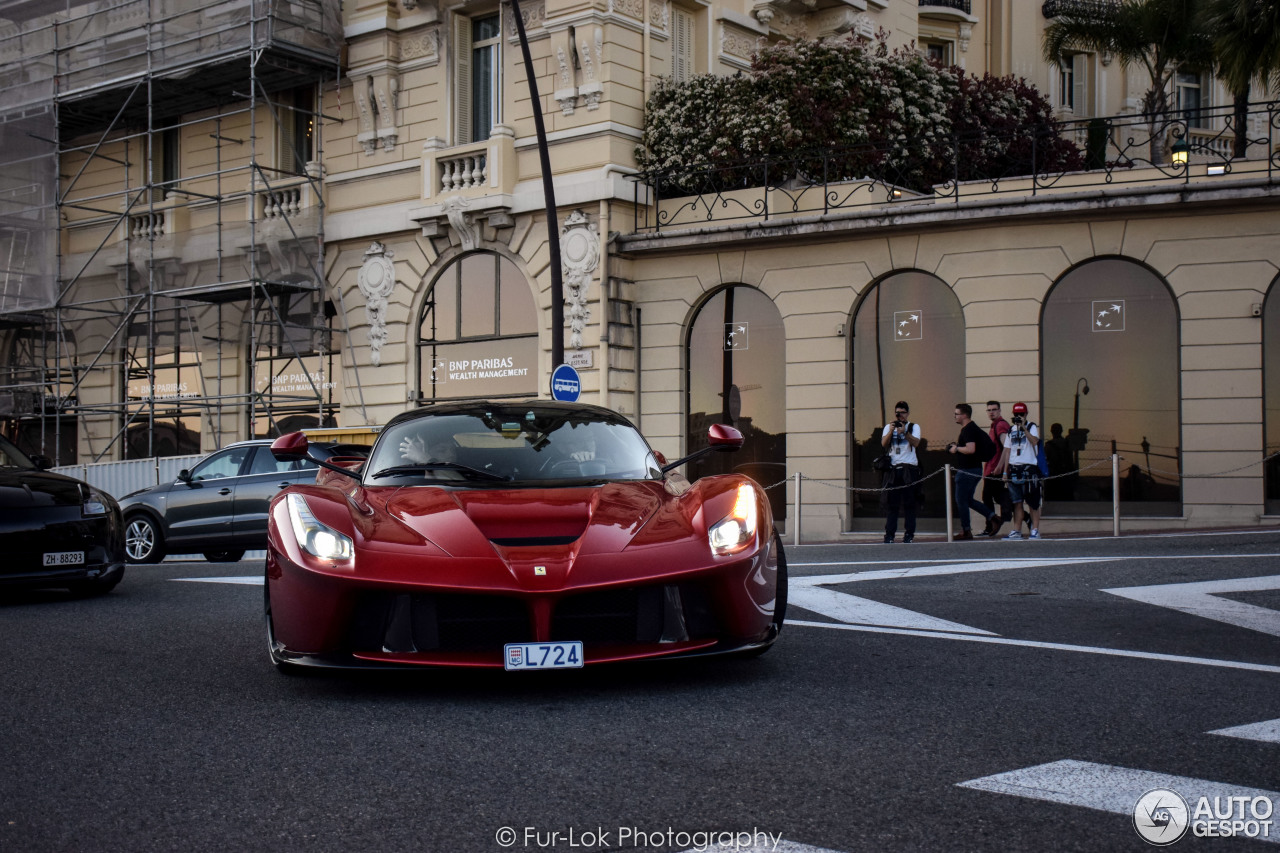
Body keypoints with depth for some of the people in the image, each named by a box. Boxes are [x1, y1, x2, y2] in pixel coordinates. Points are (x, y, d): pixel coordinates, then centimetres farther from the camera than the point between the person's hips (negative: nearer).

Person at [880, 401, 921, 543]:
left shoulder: (914, 427, 10)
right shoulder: (888, 427, 16)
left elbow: (916, 443, -8)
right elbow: (883, 443, 1)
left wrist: (904, 432, -22)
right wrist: (891, 431, -14)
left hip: (909, 468, -2)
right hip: (892, 468, 2)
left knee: (909, 503, -4)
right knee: (891, 503, -1)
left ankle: (909, 534, -2)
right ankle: (889, 534, 0)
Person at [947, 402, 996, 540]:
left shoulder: (968, 430, -17)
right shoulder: (973, 428, 16)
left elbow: (970, 449, -28)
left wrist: (956, 448, -14)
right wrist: (956, 444, 14)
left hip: (967, 470, -10)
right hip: (975, 469, 10)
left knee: (961, 500, -1)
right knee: (968, 499, 16)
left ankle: (966, 531, 3)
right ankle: (992, 517, 9)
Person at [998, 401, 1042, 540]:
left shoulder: (1032, 427, 2)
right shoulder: (1010, 431, 16)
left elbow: (1034, 441, -18)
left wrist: (1024, 427, -20)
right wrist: (1005, 471, 12)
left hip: (1029, 467, -4)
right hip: (1014, 468, 4)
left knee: (1033, 502, -2)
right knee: (1017, 502, 3)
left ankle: (1035, 529, 2)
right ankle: (1017, 530, 5)